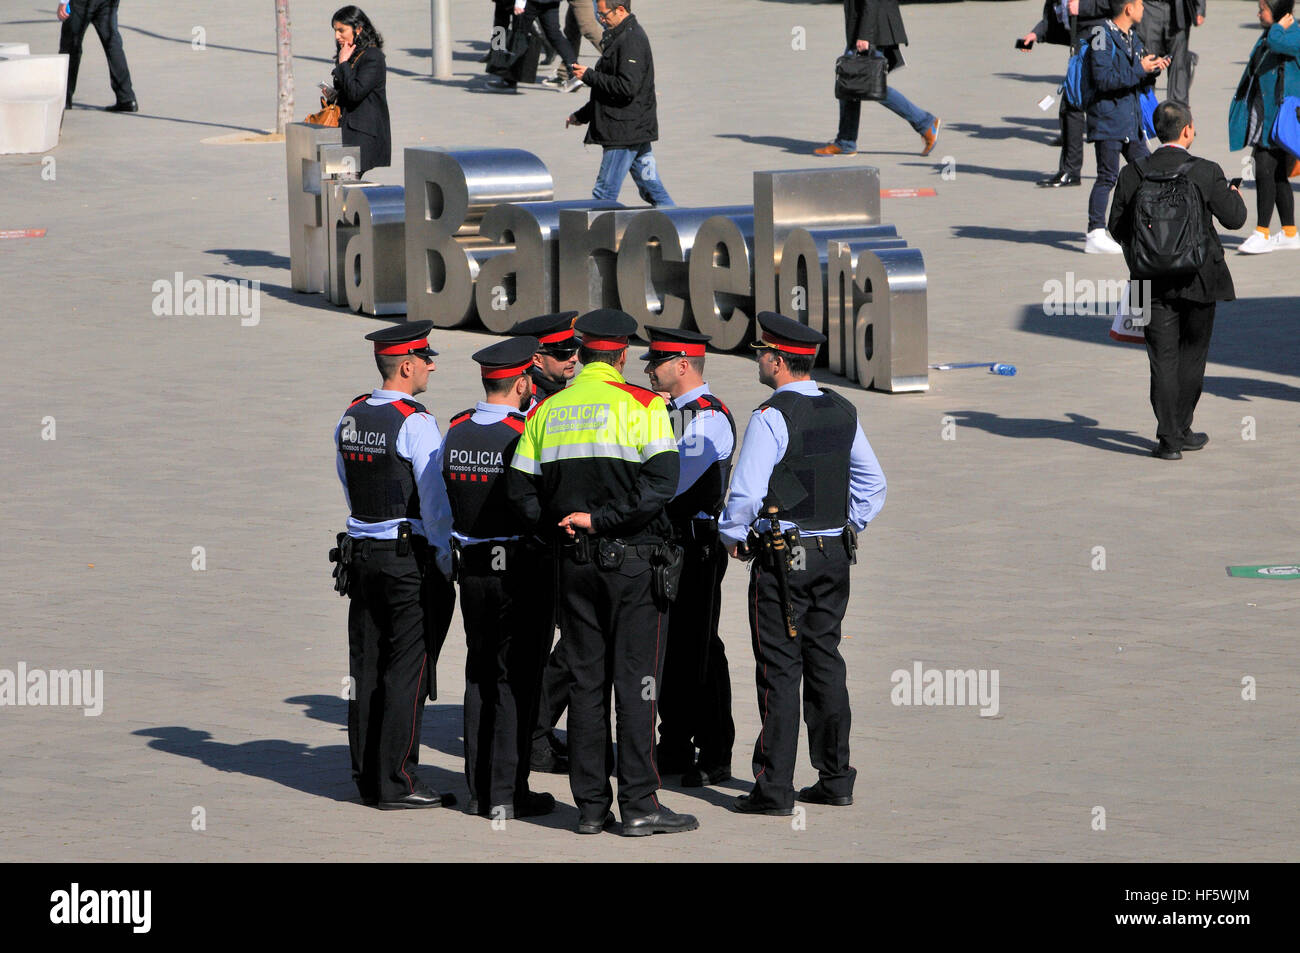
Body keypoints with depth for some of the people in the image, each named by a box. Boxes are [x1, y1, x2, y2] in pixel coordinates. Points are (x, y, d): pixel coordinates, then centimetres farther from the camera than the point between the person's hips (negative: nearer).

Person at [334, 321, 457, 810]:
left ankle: (366, 775, 14)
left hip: (361, 551, 7)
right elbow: (435, 499, -14)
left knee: (367, 667, 9)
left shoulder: (351, 418, 9)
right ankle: (396, 782, -4)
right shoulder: (414, 423, -14)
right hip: (411, 557, -7)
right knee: (408, 669, -4)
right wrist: (445, 561, -6)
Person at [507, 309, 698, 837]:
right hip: (634, 559, -4)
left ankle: (591, 805, 9)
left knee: (586, 681, 8)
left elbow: (521, 492, 5)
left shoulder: (546, 412, 8)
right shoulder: (641, 406, -7)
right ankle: (639, 805, -4)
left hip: (575, 562, 4)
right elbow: (661, 483, -19)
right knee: (635, 681, -2)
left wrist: (561, 527, 5)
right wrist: (600, 518, -14)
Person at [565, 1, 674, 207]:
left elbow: (626, 87, -25)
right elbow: (609, 88, 26)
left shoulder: (631, 41, -16)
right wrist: (582, 116, 24)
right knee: (651, 189, 12)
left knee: (604, 194, -6)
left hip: (626, 133, -11)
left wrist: (589, 76, -16)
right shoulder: (620, 37, 18)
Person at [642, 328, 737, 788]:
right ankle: (674, 750, 21)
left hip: (696, 547, -9)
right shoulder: (670, 412, 16)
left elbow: (674, 481, -22)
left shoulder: (710, 418, -14)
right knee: (666, 648, 13)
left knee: (699, 652, -6)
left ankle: (714, 758, -1)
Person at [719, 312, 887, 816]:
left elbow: (746, 493, -18)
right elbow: (872, 484, 16)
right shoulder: (842, 412, 8)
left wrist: (731, 535, -1)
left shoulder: (771, 416, -15)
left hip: (782, 555, -7)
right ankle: (835, 778, 14)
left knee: (779, 670, -4)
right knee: (825, 661, 12)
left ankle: (775, 788, -3)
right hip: (834, 554, 7)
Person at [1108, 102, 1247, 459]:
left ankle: (1169, 439, 1)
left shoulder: (1133, 174, -7)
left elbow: (1118, 228, -2)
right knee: (1192, 355, 15)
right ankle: (1180, 431, 20)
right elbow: (1234, 218, -4)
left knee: (1163, 359, 5)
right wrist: (1236, 197, 18)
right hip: (1198, 280, -1)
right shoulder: (1207, 173, -12)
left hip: (1154, 282, 1)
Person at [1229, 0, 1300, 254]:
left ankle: (1262, 233, -12)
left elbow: (1277, 43, -33)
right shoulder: (1265, 37, 16)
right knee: (1277, 175, 12)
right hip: (1264, 116, 9)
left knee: (1265, 170, -14)